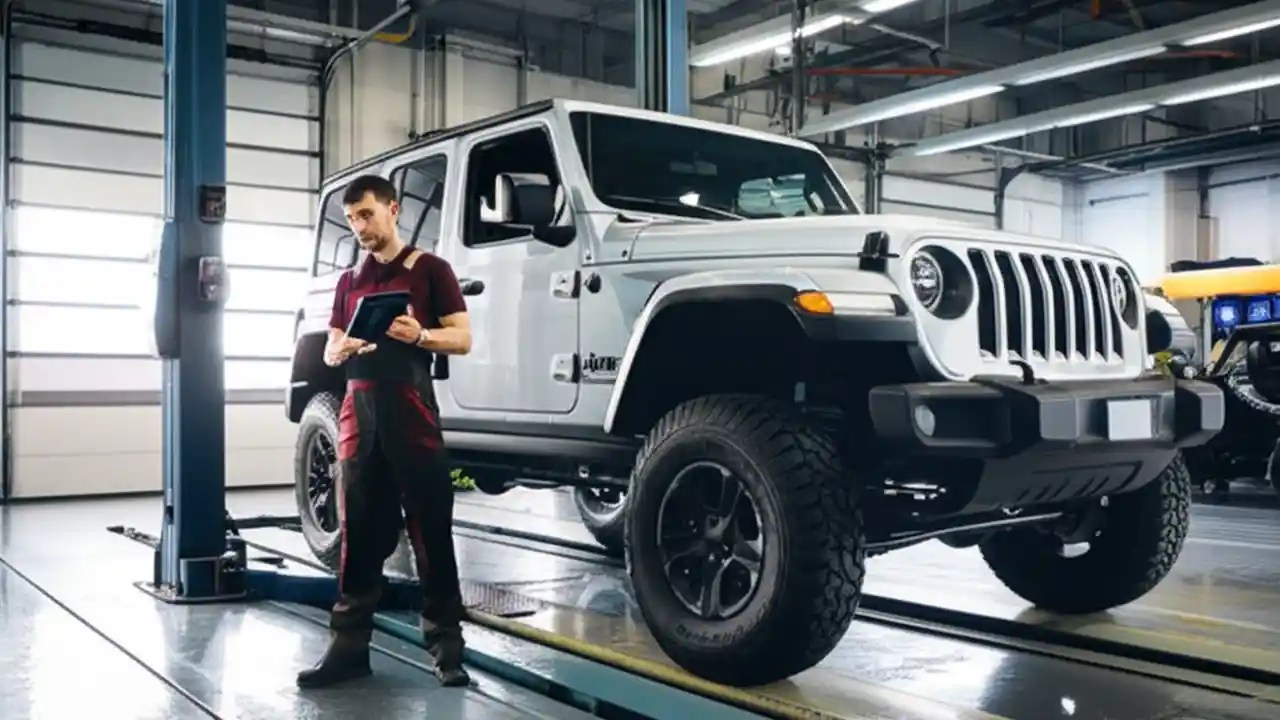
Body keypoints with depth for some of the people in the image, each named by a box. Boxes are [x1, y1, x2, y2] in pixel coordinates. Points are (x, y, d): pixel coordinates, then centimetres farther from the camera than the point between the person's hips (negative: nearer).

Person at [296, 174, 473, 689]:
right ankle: (348, 647, 10)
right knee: (358, 534, 5)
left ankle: (446, 647, 2)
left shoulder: (428, 269, 4)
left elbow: (463, 339, -1)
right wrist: (341, 349, -4)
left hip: (411, 410, -4)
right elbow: (329, 352, 20)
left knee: (431, 532, -3)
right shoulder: (348, 281, 20)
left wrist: (418, 335, -20)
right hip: (358, 411, 5)